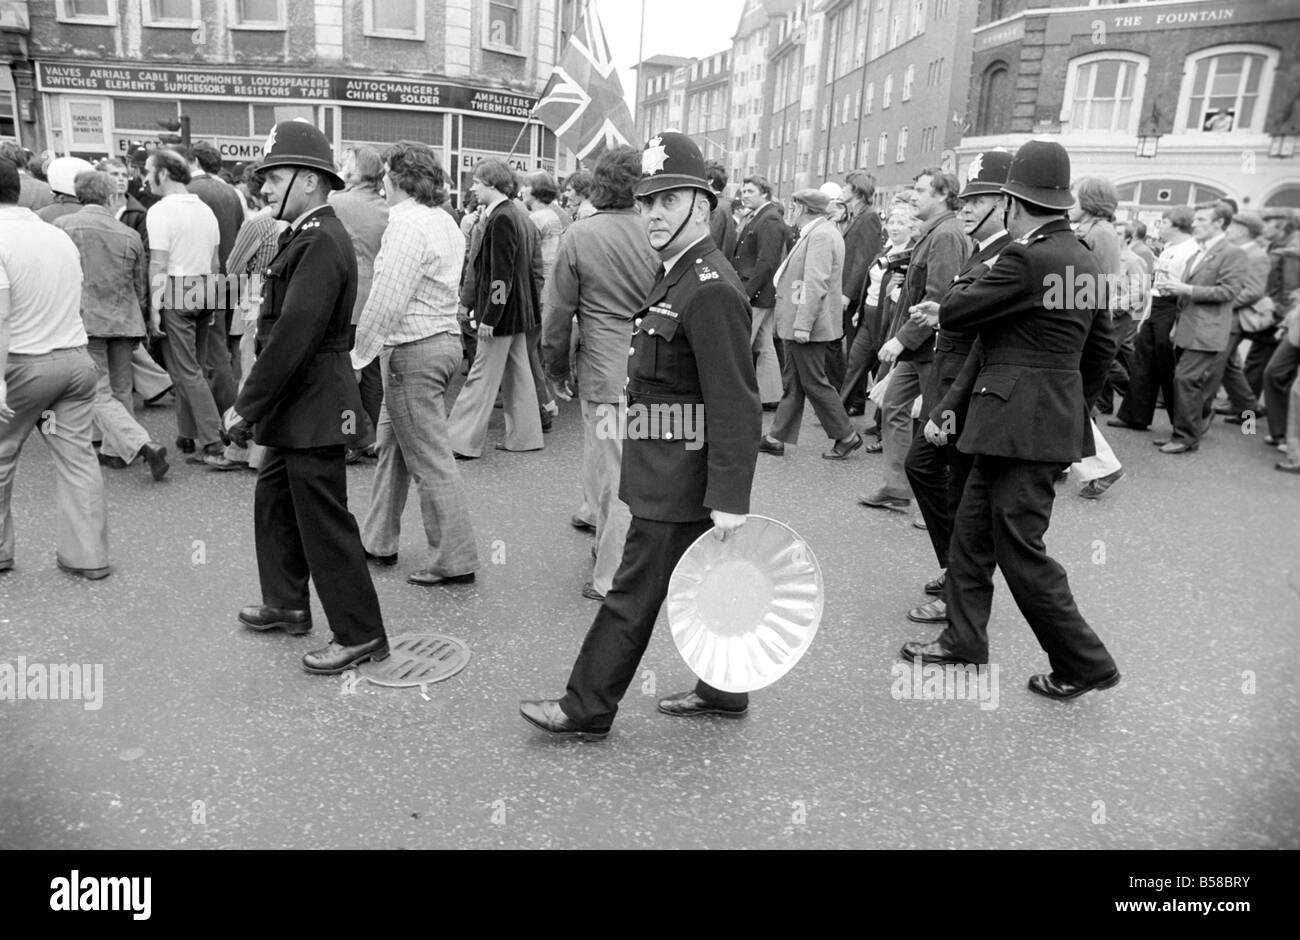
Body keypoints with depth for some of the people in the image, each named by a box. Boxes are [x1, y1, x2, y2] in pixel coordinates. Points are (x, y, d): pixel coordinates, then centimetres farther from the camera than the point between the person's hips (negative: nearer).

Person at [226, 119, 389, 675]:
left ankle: (360, 634, 11)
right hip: (295, 408, 10)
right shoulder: (305, 237, 12)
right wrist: (256, 403, 10)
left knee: (324, 522, -2)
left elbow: (293, 336, -25)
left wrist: (247, 408, -18)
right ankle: (288, 605, 38)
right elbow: (281, 326, 13)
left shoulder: (323, 243, -20)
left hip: (314, 410, -10)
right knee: (274, 500, 21)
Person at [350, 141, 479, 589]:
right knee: (391, 442, 19)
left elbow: (386, 303, -21)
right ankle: (378, 540, 32)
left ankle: (455, 560, 5)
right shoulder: (445, 221, 12)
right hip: (443, 338, 10)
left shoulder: (407, 225, -16)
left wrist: (358, 355, -11)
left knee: (430, 460, -3)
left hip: (413, 351, -10)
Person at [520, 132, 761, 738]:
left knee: (634, 593, 2)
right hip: (668, 469, 10)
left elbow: (736, 405, -24)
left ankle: (587, 708, 16)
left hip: (678, 481, -10)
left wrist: (730, 499, -25)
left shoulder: (711, 290, -20)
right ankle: (723, 690, 34)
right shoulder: (677, 275, 13)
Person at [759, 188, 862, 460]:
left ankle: (847, 436, 11)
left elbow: (816, 284, -23)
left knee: (814, 383, -1)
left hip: (809, 325, -10)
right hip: (796, 323, 10)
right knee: (792, 382, 12)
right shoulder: (819, 232, 15)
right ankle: (777, 438, 19)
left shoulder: (821, 235, -17)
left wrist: (803, 325, -25)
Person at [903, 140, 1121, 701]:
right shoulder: (1085, 261, 11)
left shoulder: (1026, 259, -18)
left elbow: (952, 314, -12)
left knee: (1021, 550, 0)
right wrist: (1076, 403, 28)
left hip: (1021, 423, -10)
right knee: (972, 532, 16)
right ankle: (963, 642, 26)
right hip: (1055, 414, 10)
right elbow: (1102, 347, 19)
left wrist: (964, 289, 10)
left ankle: (1085, 664, 12)